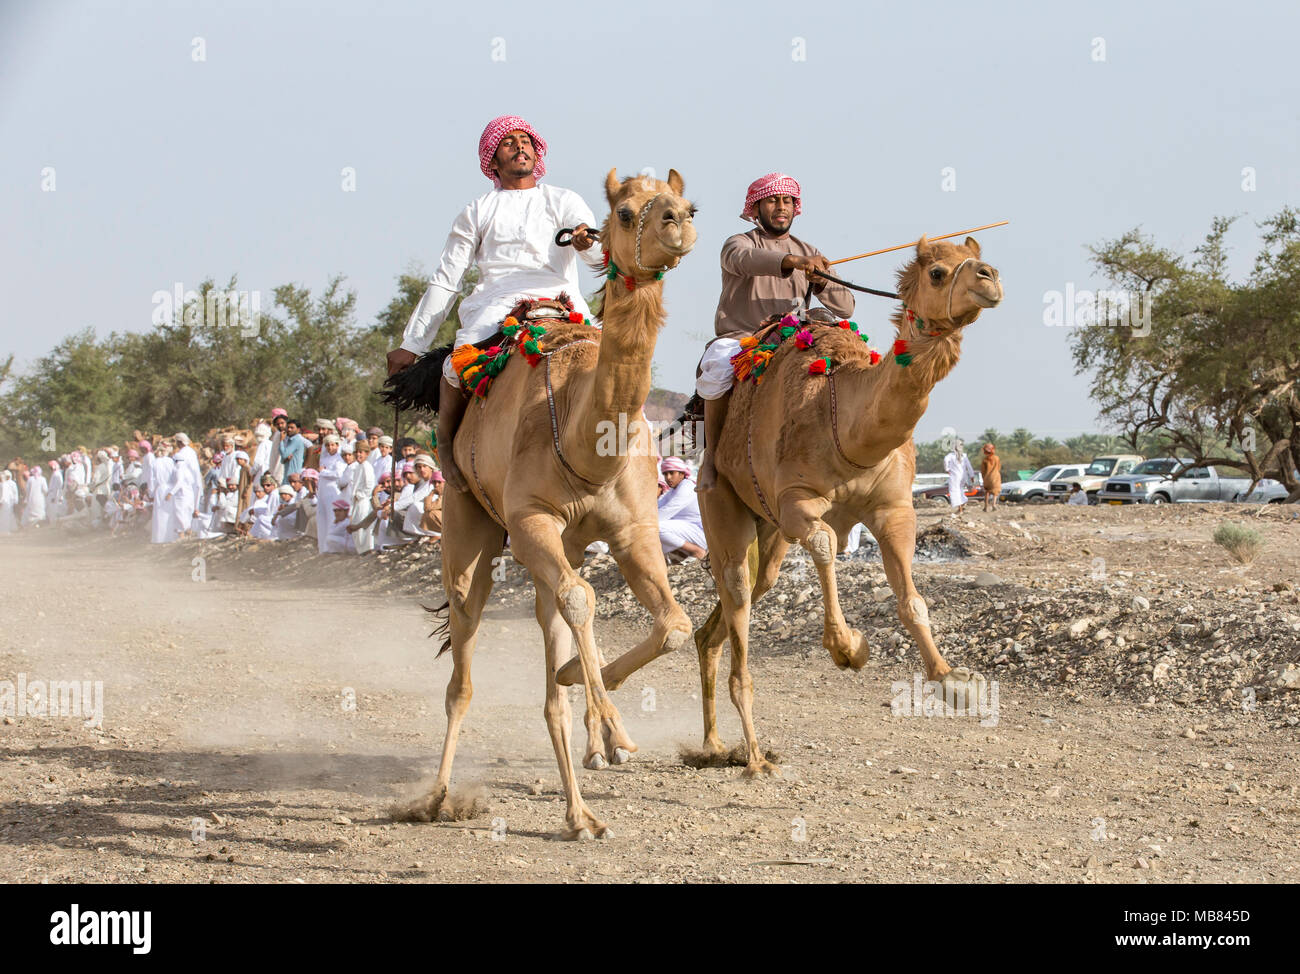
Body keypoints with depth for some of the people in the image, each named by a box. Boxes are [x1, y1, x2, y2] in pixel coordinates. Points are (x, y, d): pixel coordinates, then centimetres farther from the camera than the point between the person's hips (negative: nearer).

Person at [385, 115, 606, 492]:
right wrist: (412, 344, 13)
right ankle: (446, 442, -11)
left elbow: (601, 256, 6)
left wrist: (589, 242, -21)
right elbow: (444, 281, 20)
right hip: (494, 303, -1)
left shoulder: (563, 201, 22)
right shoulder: (478, 212, 23)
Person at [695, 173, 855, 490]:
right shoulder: (738, 243, 6)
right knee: (718, 370, -37)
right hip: (737, 338, -4)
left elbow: (845, 307, 11)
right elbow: (745, 260, -23)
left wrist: (821, 282, -12)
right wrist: (794, 261, -42)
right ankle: (712, 452, -19)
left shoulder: (808, 253, 19)